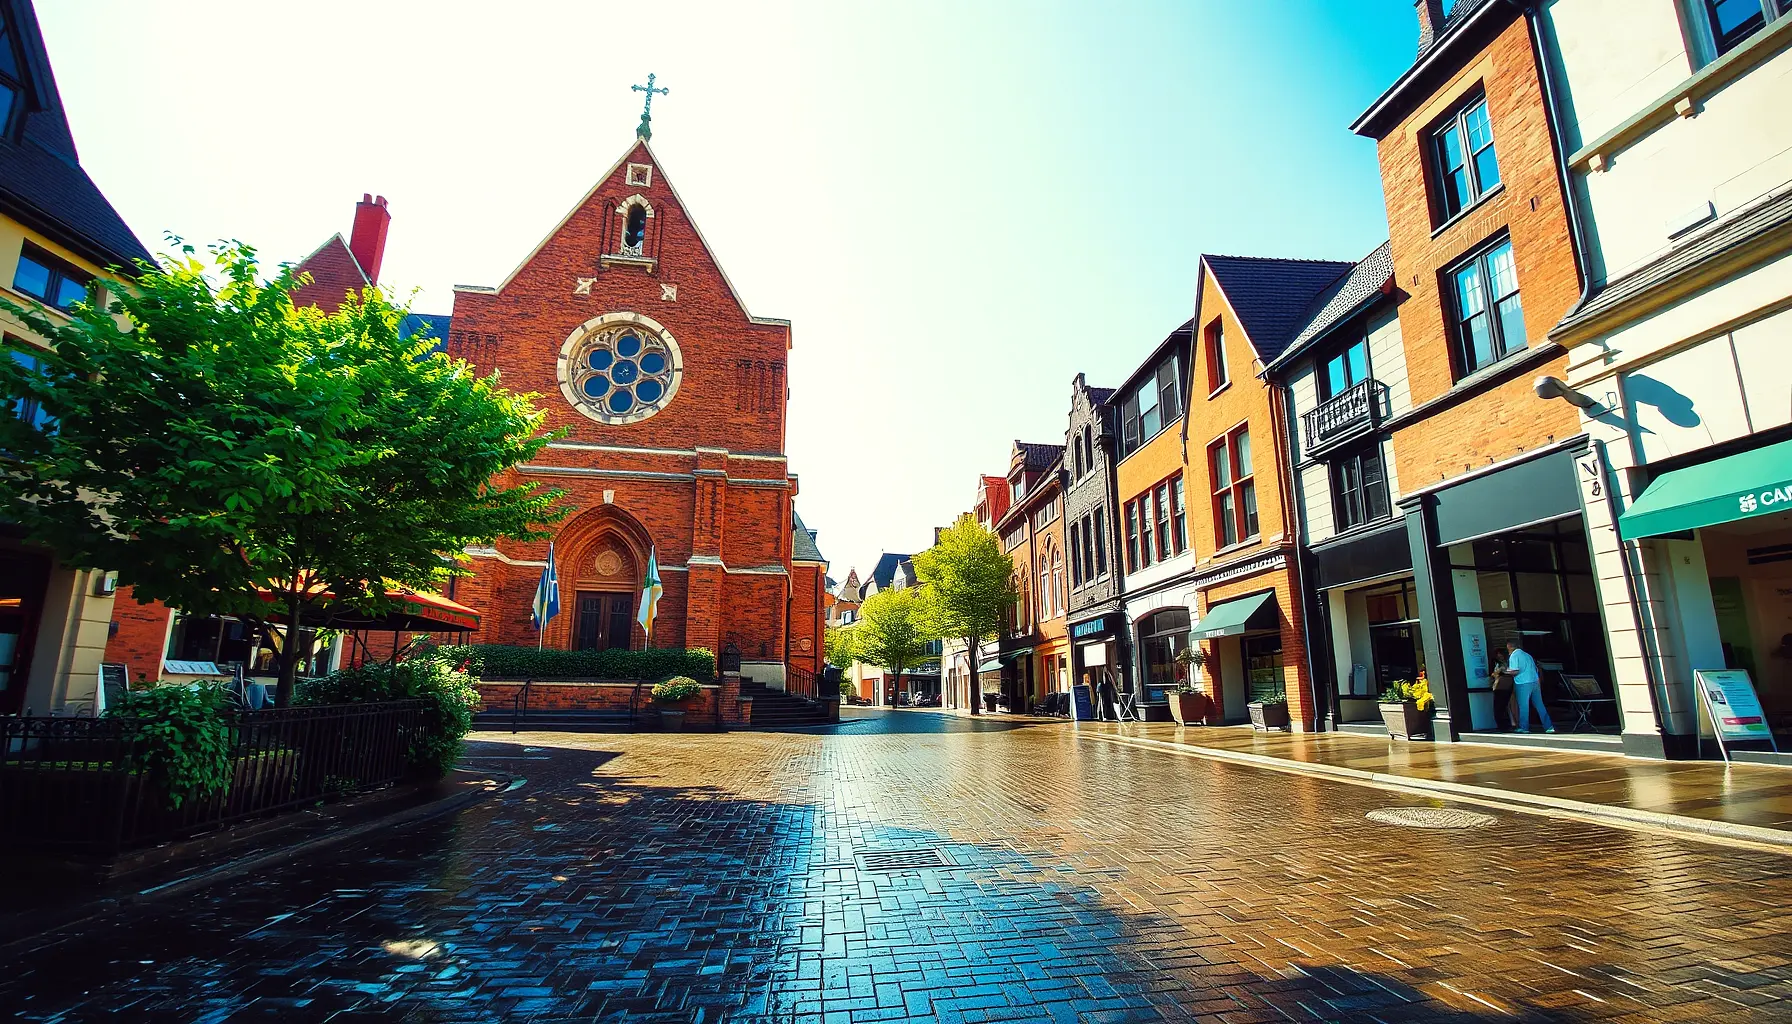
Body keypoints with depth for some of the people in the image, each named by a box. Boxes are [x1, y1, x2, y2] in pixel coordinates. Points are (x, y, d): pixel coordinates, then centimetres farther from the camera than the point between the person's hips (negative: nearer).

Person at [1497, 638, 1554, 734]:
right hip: (1535, 682, 7)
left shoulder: (1513, 656, -5)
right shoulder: (1527, 655, 18)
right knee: (1539, 705, 10)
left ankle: (1523, 727, 1)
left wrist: (1506, 671, 2)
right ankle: (1549, 727, 10)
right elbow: (1536, 669, 19)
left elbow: (1515, 671, -14)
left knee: (1523, 706, -1)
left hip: (1523, 684, -7)